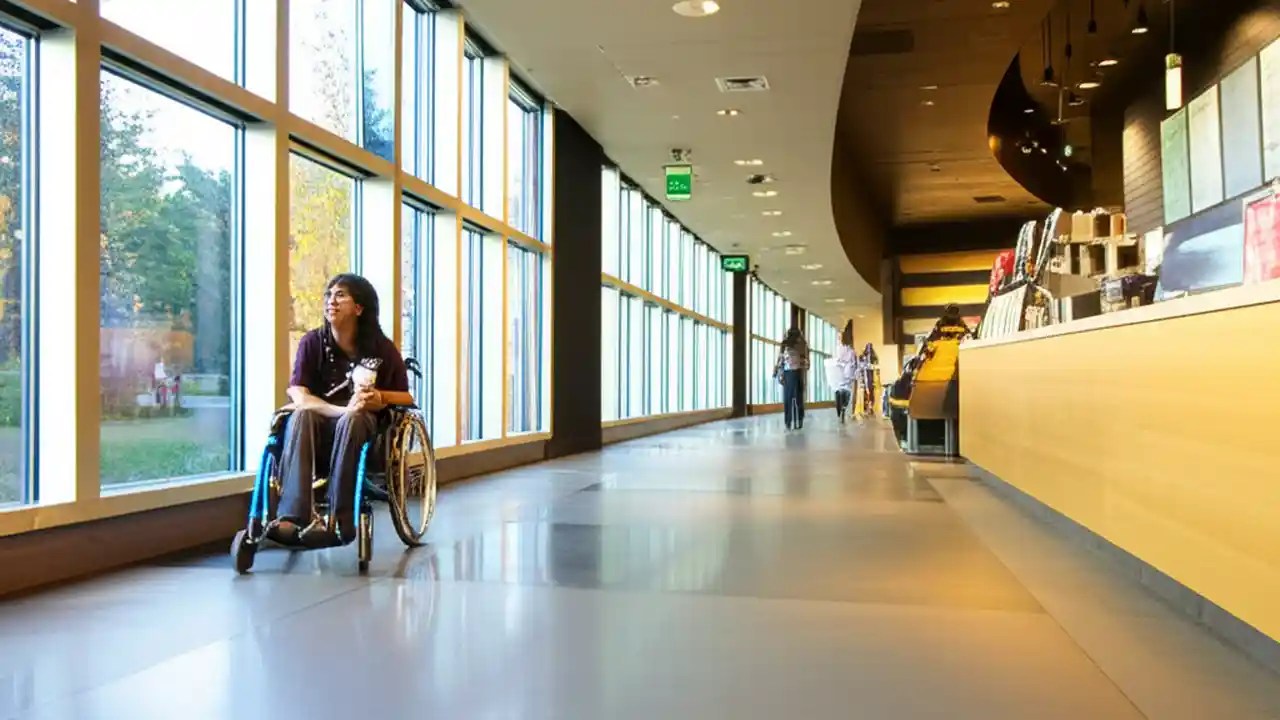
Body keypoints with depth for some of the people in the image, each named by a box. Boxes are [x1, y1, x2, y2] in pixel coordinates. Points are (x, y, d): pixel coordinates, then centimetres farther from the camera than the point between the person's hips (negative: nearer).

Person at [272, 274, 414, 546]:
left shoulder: (382, 348, 0)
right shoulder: (313, 342, -1)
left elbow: (407, 398, 5)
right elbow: (299, 397, -13)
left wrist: (381, 397, -17)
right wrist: (344, 409, -30)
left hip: (366, 430, -1)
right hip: (319, 439, 1)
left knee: (353, 418, -35)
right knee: (301, 415, -32)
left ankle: (338, 520, -39)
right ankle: (292, 517, -45)